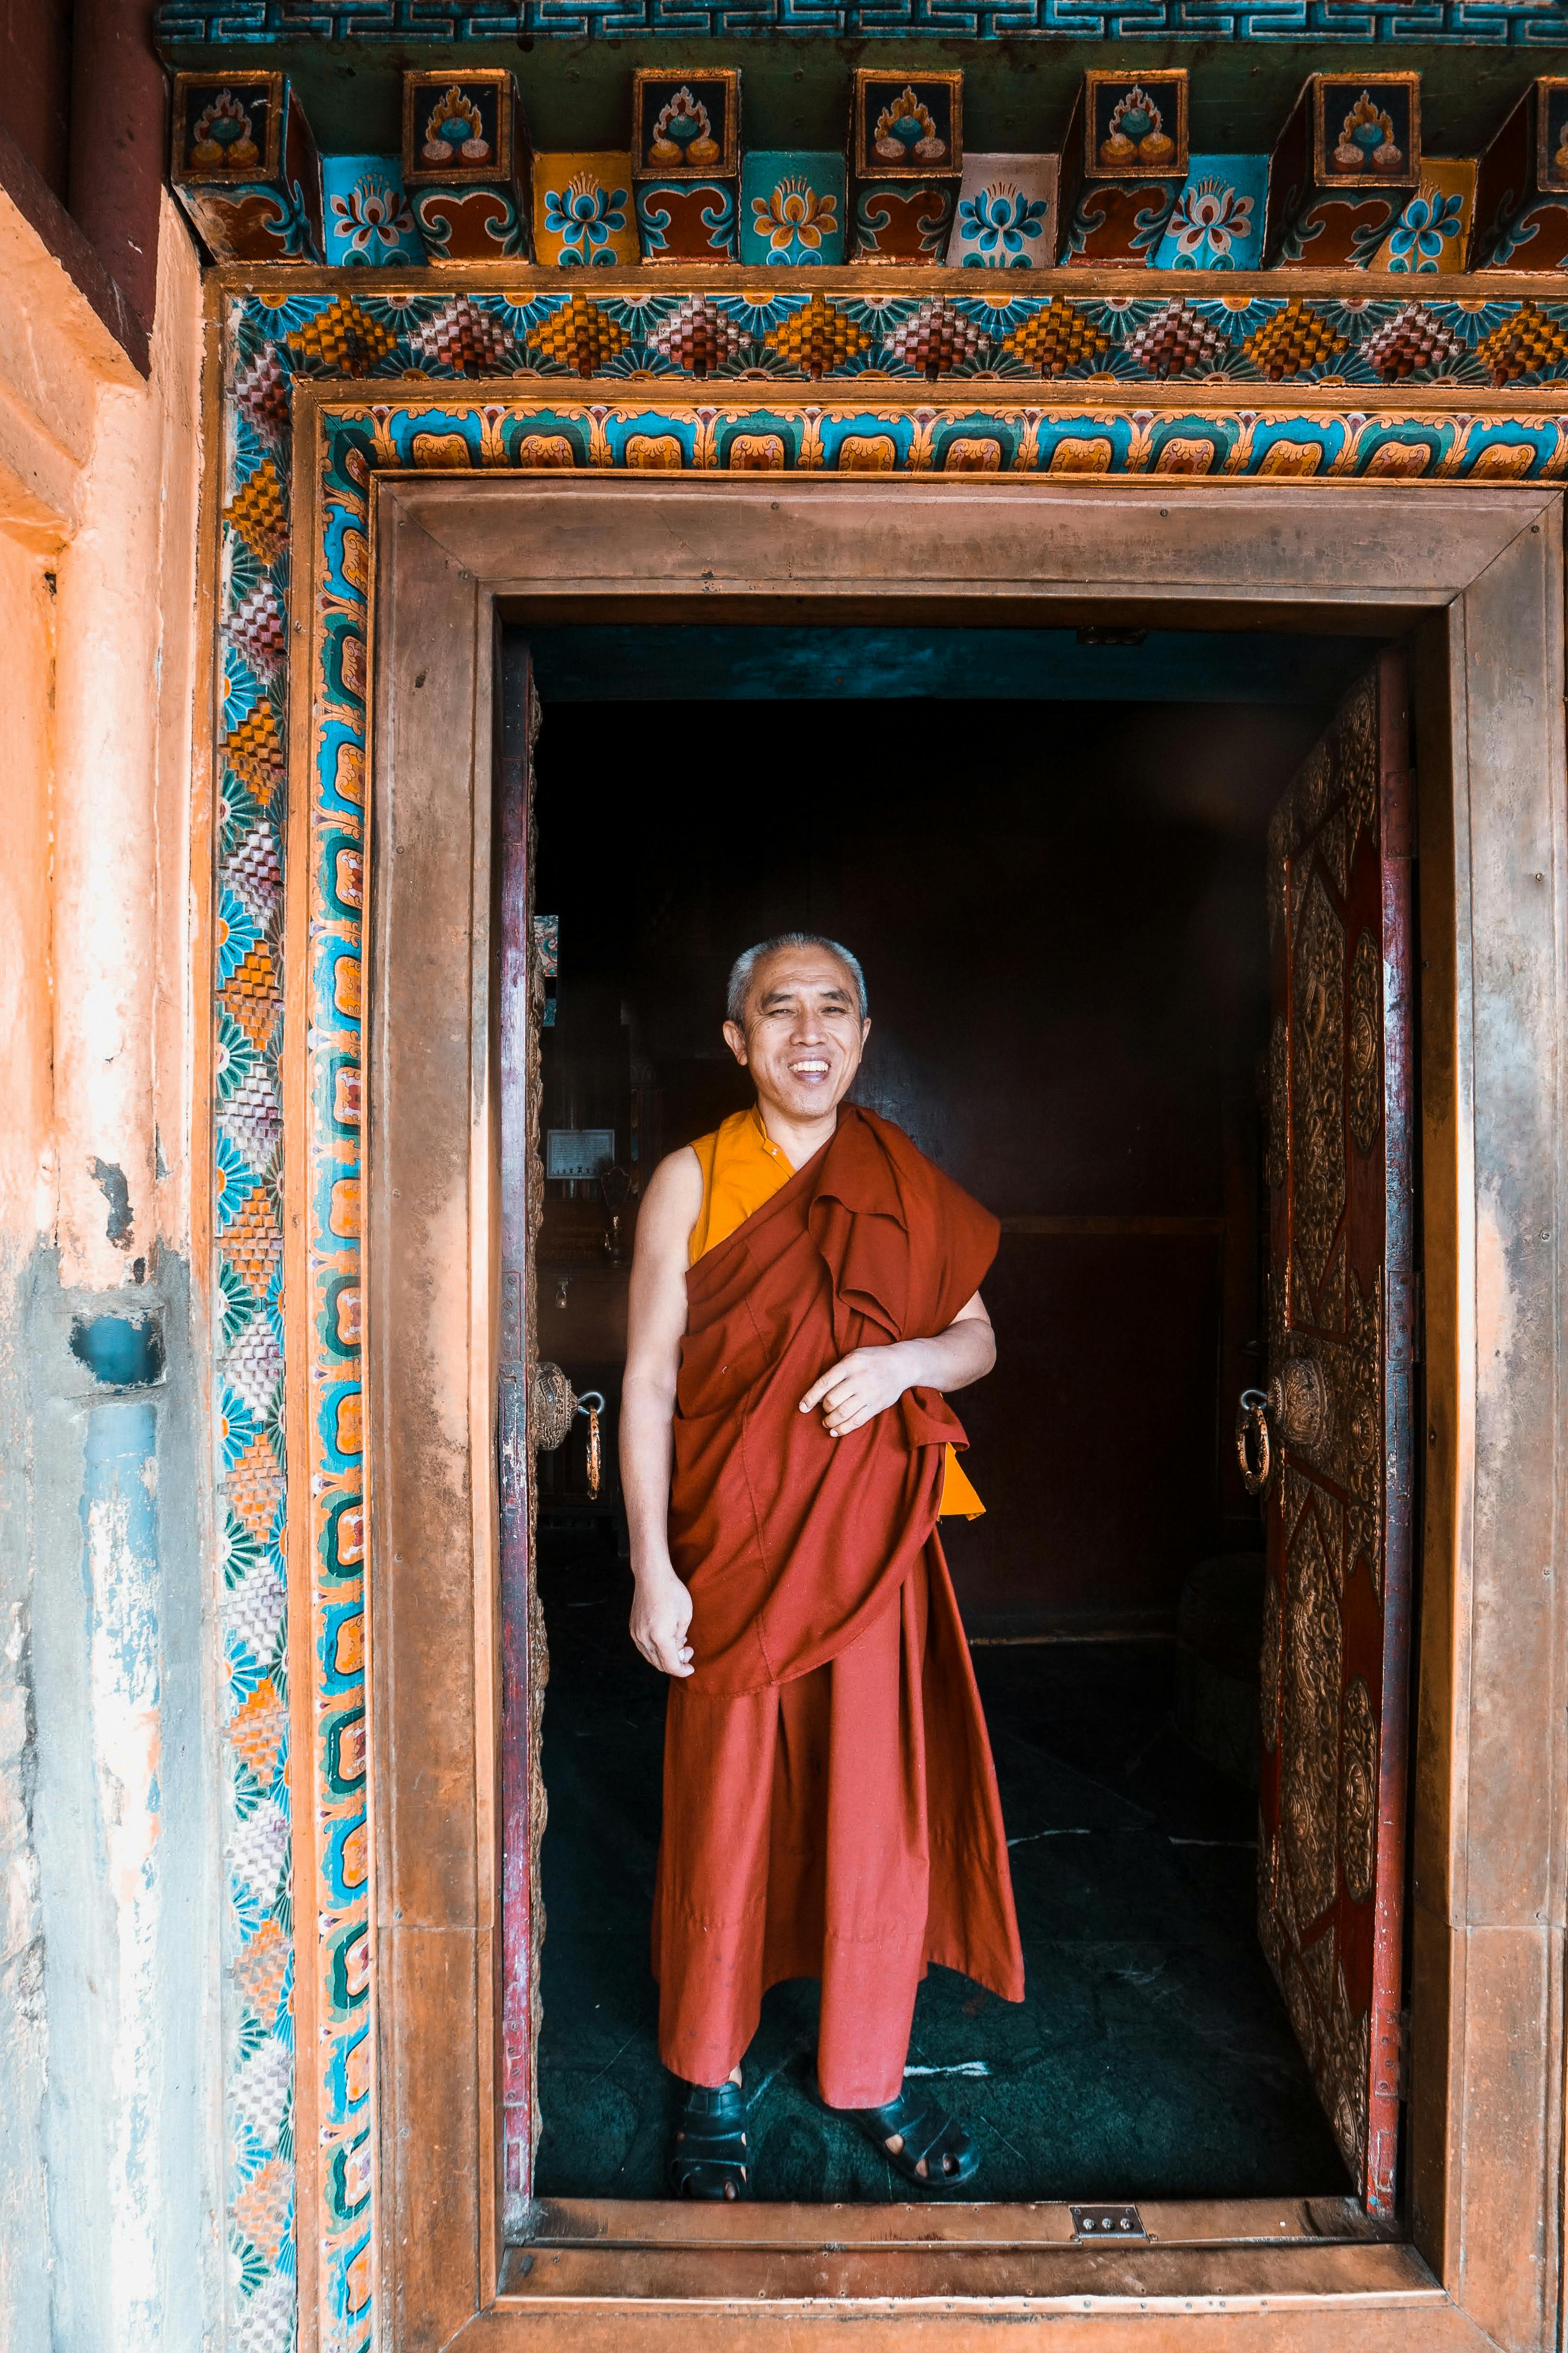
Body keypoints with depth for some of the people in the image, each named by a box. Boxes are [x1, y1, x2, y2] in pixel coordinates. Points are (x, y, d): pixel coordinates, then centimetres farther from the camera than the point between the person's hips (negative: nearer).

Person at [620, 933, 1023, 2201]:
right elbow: (648, 1381, -4)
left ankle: (871, 2076, 34)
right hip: (734, 1537, -2)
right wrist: (653, 1565, -9)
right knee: (726, 1808, 9)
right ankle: (714, 2083, 33)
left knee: (878, 1805, 10)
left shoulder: (905, 1184, 4)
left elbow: (978, 1337, 10)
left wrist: (906, 1359, -13)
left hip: (871, 1535, 2)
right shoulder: (691, 1181, -3)